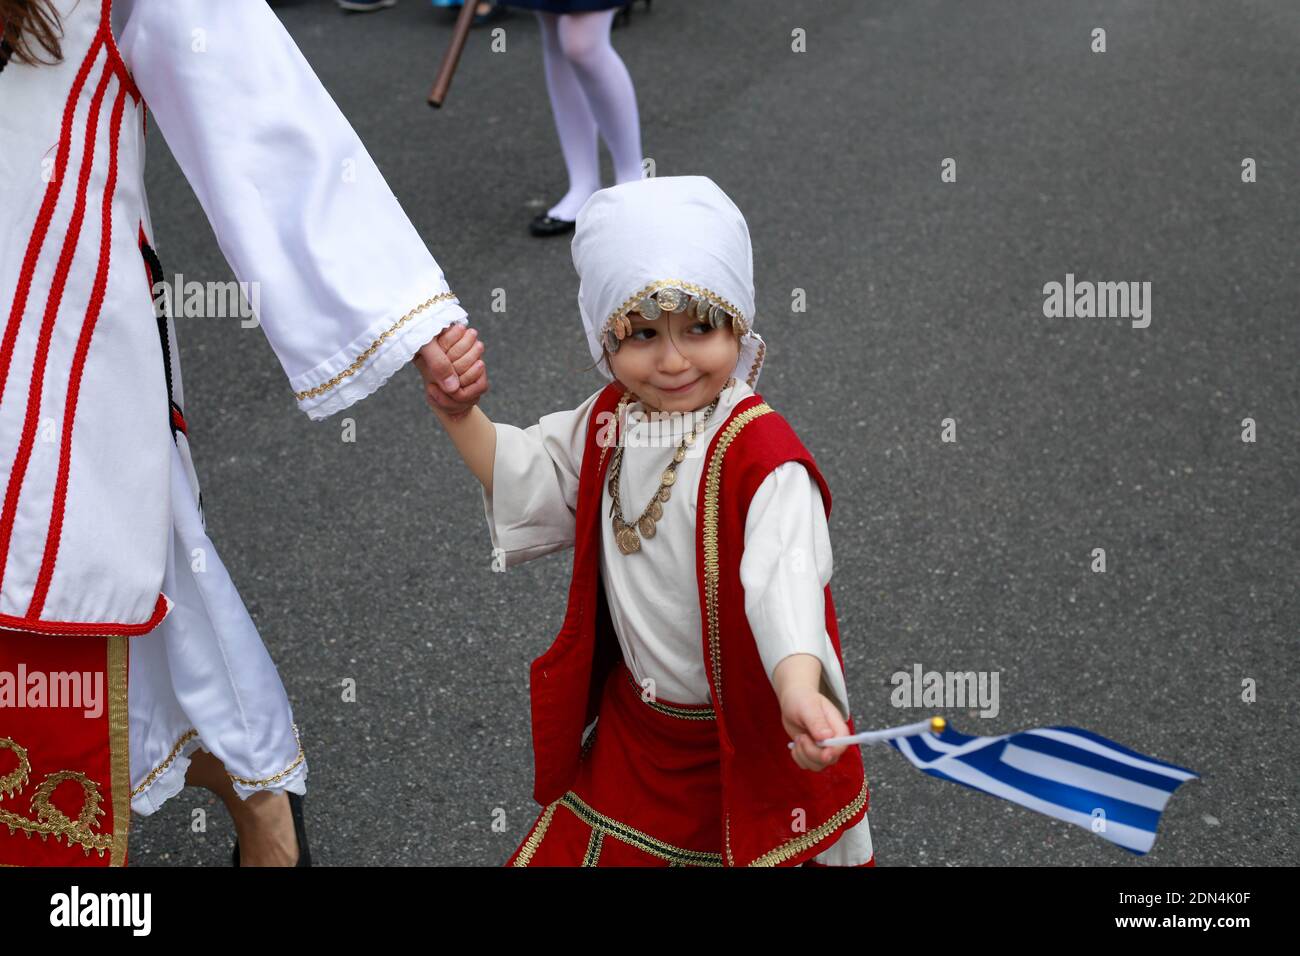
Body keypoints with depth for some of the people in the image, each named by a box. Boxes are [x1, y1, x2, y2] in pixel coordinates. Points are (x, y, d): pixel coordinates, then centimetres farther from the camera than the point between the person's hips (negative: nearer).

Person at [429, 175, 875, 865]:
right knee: (570, 852, 18)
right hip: (635, 725, 6)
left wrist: (799, 689, -59)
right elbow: (522, 478, 10)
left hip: (746, 740, -6)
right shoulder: (608, 424, -5)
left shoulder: (761, 454, -28)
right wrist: (458, 411, -7)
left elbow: (783, 576, -42)